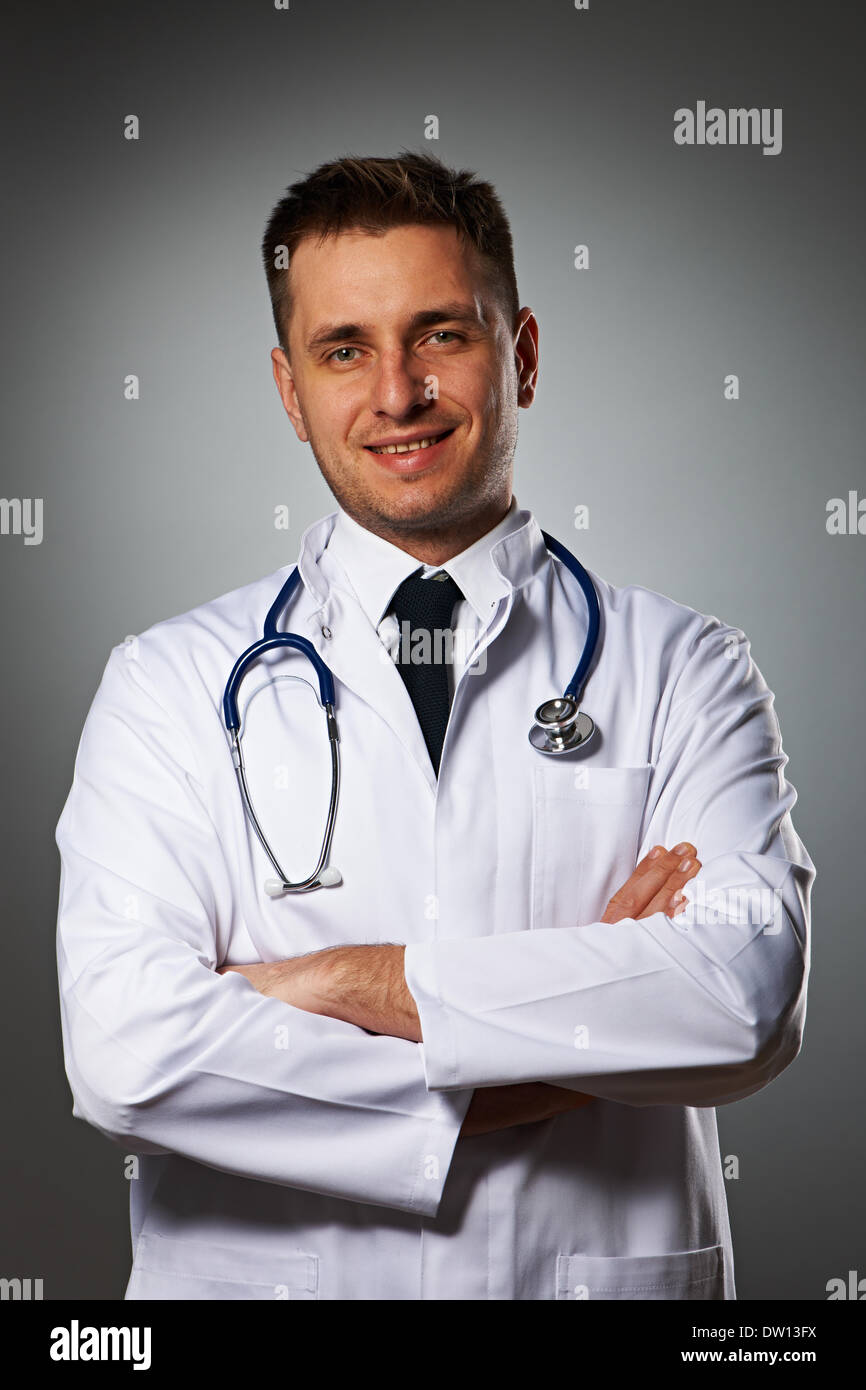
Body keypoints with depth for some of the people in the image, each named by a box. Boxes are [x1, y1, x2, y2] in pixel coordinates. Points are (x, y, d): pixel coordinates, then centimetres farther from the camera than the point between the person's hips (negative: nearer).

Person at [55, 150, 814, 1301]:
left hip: (608, 1267, 1)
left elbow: (753, 1004, -18)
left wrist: (351, 981, -18)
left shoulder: (683, 672, -4)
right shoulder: (172, 682, -4)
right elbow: (126, 1050, -17)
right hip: (259, 1275, 0)